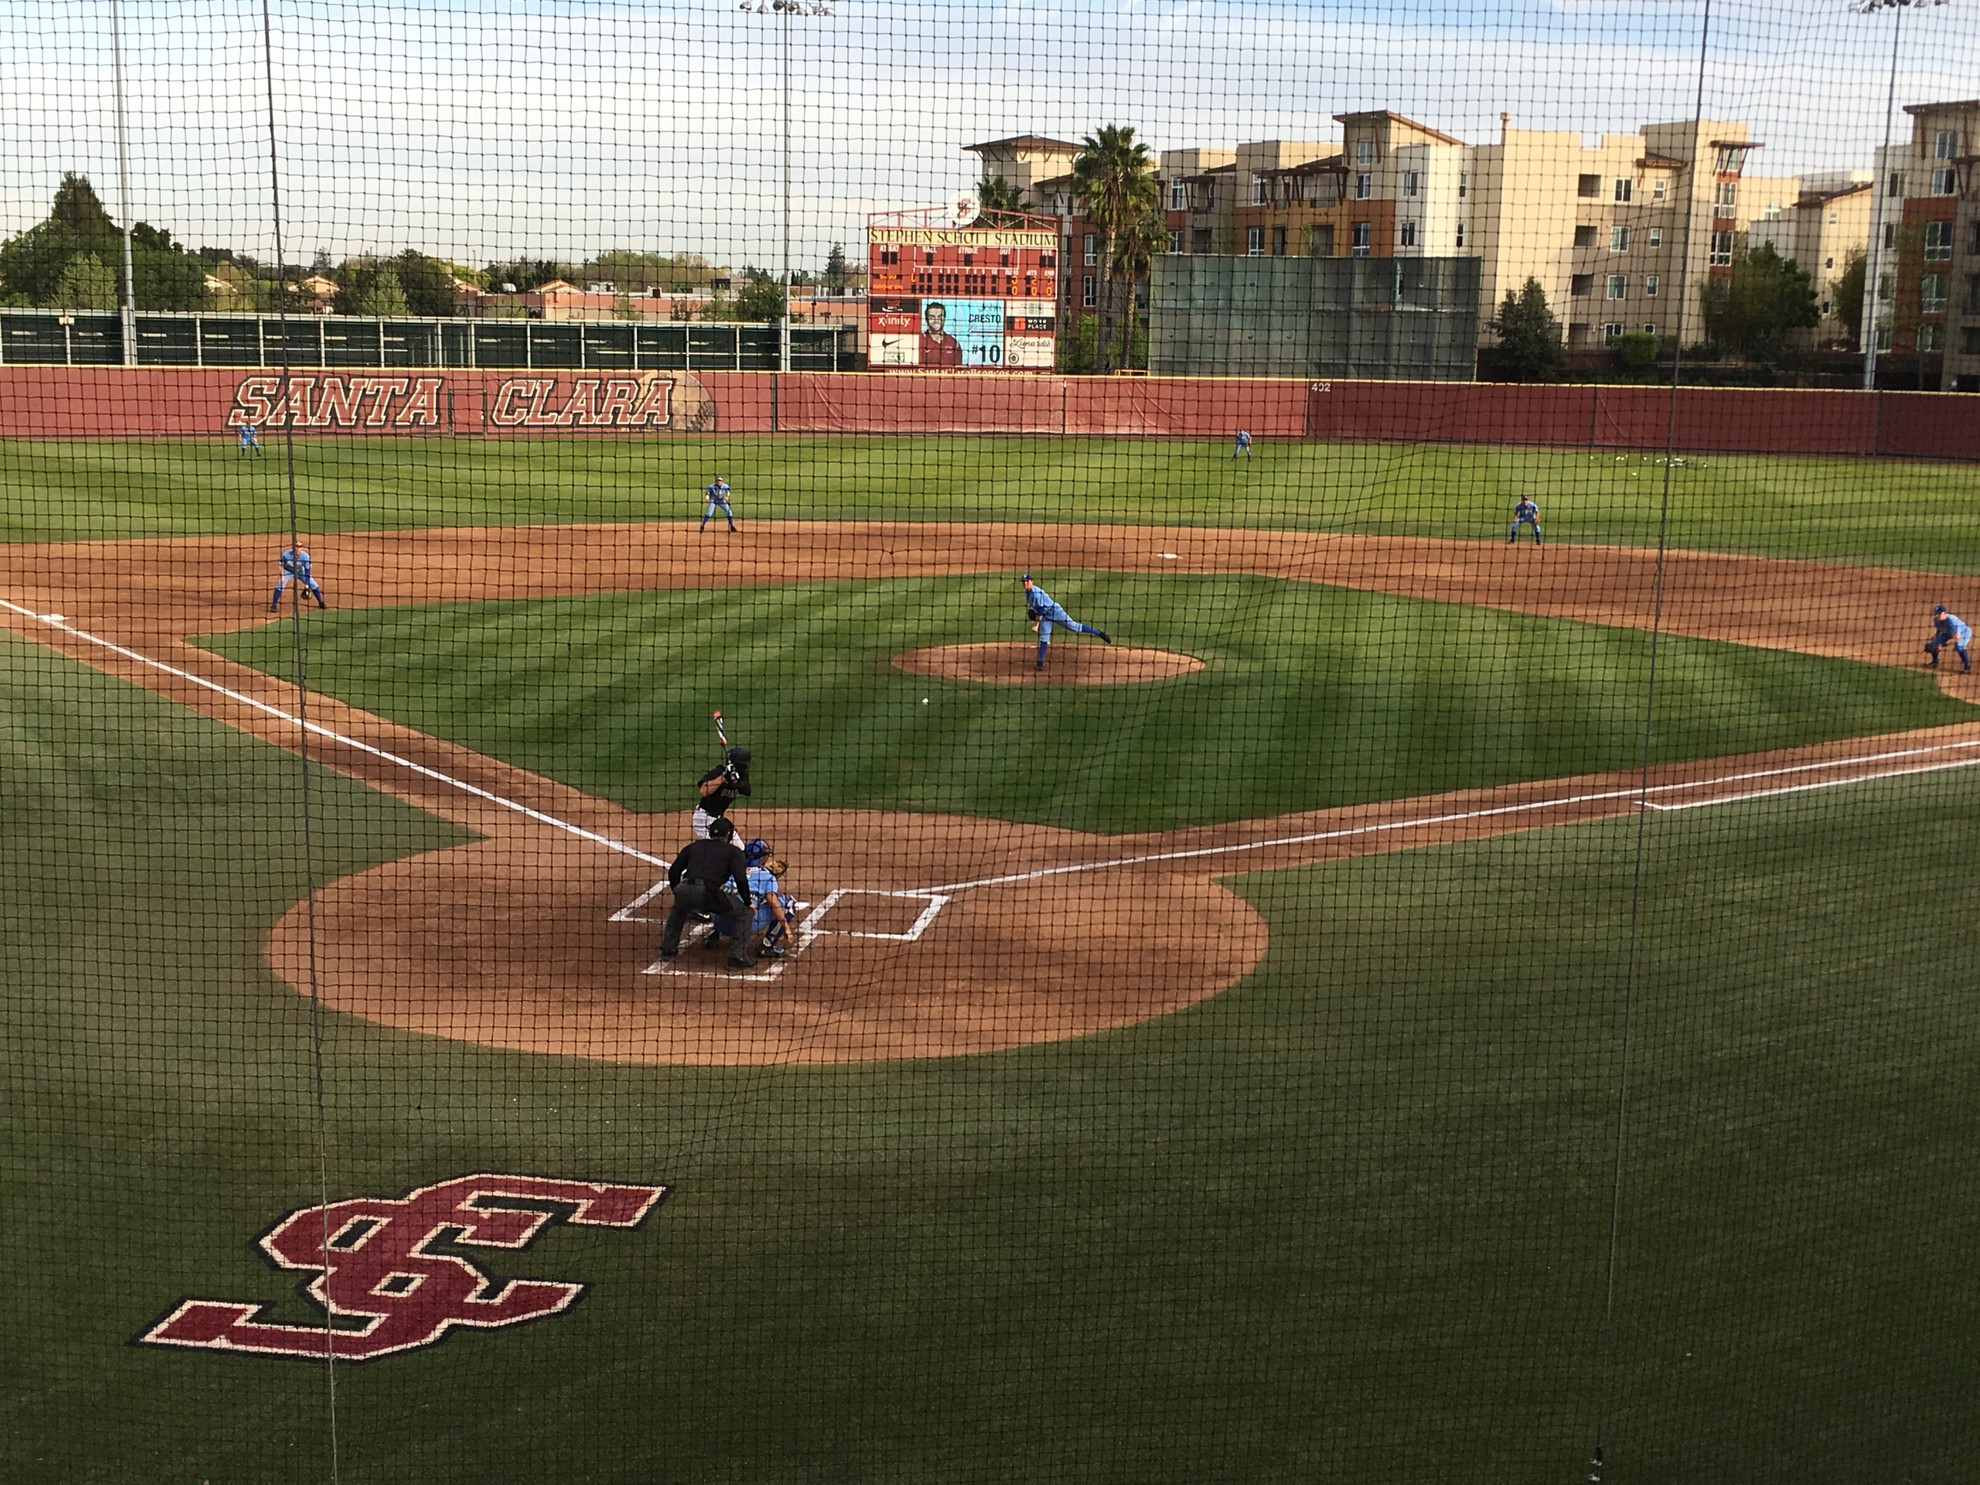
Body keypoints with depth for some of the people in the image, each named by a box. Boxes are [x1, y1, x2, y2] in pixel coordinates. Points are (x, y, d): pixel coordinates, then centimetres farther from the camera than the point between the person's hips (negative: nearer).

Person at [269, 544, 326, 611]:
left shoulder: (305, 556, -29)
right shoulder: (286, 554, -31)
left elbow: (307, 570, -22)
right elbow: (281, 565, -12)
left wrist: (307, 585, -25)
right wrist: (282, 576, -21)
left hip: (300, 571, 1)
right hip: (288, 571, -1)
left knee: (314, 585, -5)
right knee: (279, 585, -22)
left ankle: (321, 603, 14)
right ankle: (274, 605, -10)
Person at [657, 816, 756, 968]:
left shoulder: (694, 846, 27)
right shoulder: (733, 851, 16)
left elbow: (673, 871, 27)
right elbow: (741, 879, 2)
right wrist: (748, 903, 13)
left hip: (684, 891, 4)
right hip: (710, 893, -4)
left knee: (677, 910, 39)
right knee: (743, 912, 15)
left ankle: (667, 949, 39)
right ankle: (737, 957, 7)